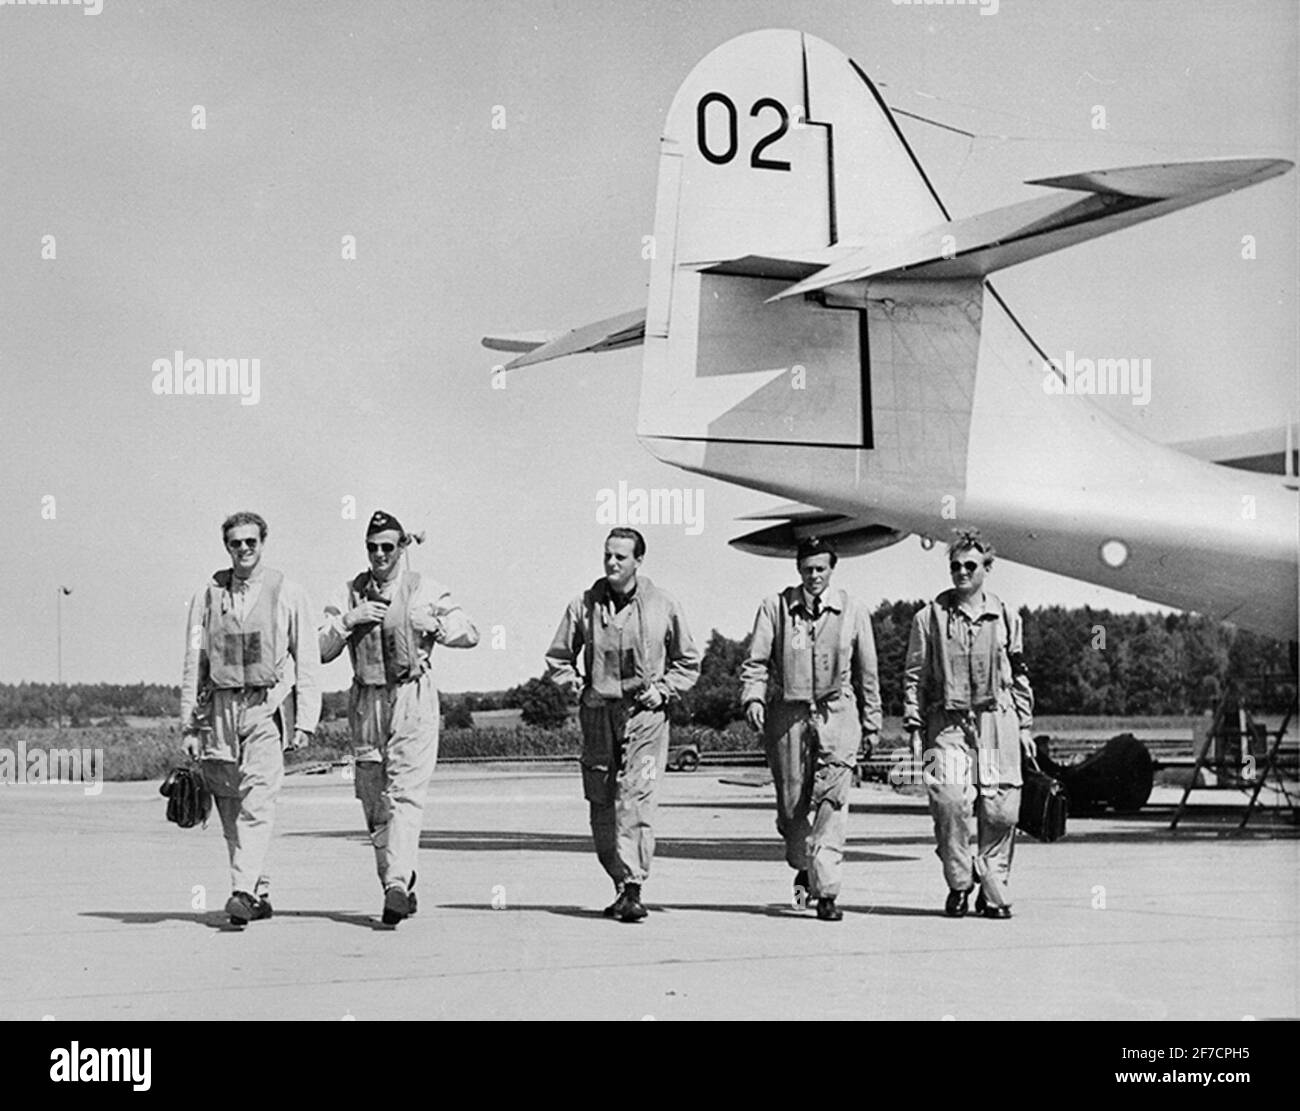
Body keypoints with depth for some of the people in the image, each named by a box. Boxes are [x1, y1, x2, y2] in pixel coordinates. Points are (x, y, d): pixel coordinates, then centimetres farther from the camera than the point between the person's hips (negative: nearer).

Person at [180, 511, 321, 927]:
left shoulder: (288, 595, 4)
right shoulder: (207, 597, 9)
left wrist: (306, 720, -4)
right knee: (229, 809, 4)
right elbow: (194, 663, 11)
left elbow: (307, 661, 4)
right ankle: (261, 894, 14)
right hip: (221, 708, 3)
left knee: (257, 803, -16)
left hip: (267, 707, -3)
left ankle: (244, 892, -22)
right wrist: (189, 725, 5)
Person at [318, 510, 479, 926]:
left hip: (412, 699, -3)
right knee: (374, 799, 7)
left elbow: (469, 634, 3)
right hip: (367, 702, 3)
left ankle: (398, 883, -21)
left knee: (405, 793, -14)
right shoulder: (351, 593, 10)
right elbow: (321, 650, 5)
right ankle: (397, 885, 19)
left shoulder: (424, 590, 4)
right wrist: (349, 620, -9)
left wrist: (430, 623, -11)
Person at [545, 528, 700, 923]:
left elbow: (688, 663, 12)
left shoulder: (662, 606, 1)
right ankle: (621, 882, 18)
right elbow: (557, 658, 16)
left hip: (645, 715, -3)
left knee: (635, 799, -14)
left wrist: (662, 691, -2)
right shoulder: (584, 605, 5)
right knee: (601, 804, 5)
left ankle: (634, 887, -16)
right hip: (598, 713, 3)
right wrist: (578, 688, 2)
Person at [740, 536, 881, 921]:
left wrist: (871, 721, 14)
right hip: (788, 714, 1)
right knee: (791, 800, 7)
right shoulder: (775, 607, 4)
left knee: (832, 799, -12)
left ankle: (826, 889, -11)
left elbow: (867, 671, 13)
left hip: (837, 712, -1)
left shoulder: (852, 611, 6)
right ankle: (803, 865, 34)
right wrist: (753, 698, -14)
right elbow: (756, 660, 3)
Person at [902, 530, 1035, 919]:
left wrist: (1025, 726, 13)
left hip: (997, 721, 1)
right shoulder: (930, 617, 7)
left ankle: (992, 891, 10)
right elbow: (915, 675, 8)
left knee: (1000, 810, -3)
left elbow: (1019, 676, 17)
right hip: (948, 723, -1)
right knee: (950, 801, -17)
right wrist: (913, 726, 2)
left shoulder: (1005, 618, 11)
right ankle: (958, 884, 0)